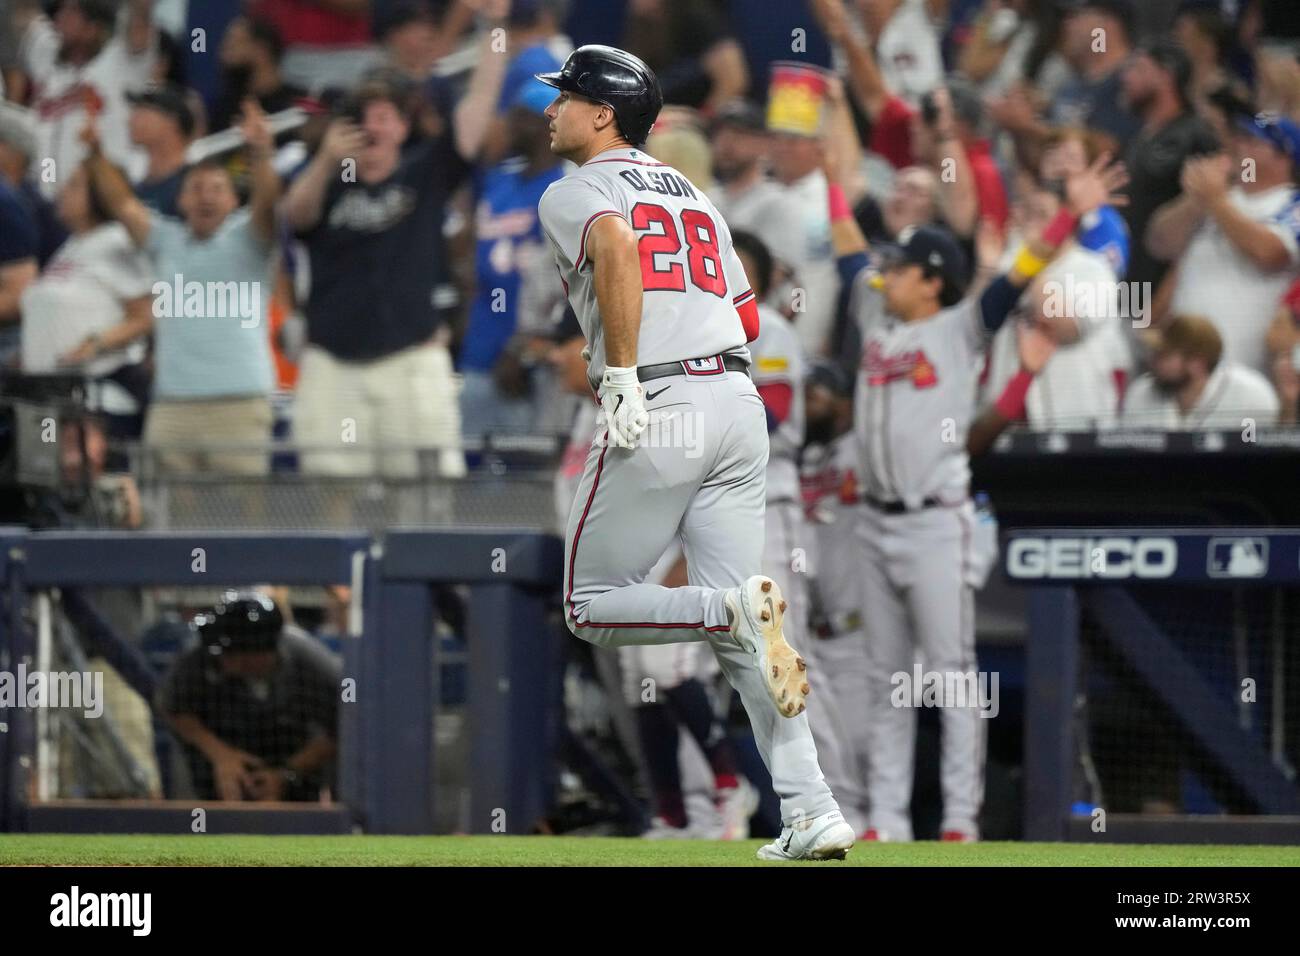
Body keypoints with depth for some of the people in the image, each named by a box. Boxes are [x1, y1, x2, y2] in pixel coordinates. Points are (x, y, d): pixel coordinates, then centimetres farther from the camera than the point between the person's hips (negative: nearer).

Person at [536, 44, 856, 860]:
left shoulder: (573, 194, 1)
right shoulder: (693, 195, 23)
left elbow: (616, 246, -22)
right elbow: (749, 318, 22)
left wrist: (621, 377, -21)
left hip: (656, 415, -7)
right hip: (741, 403, 7)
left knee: (592, 606, 8)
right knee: (737, 630, 8)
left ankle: (737, 607, -18)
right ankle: (812, 813, -4)